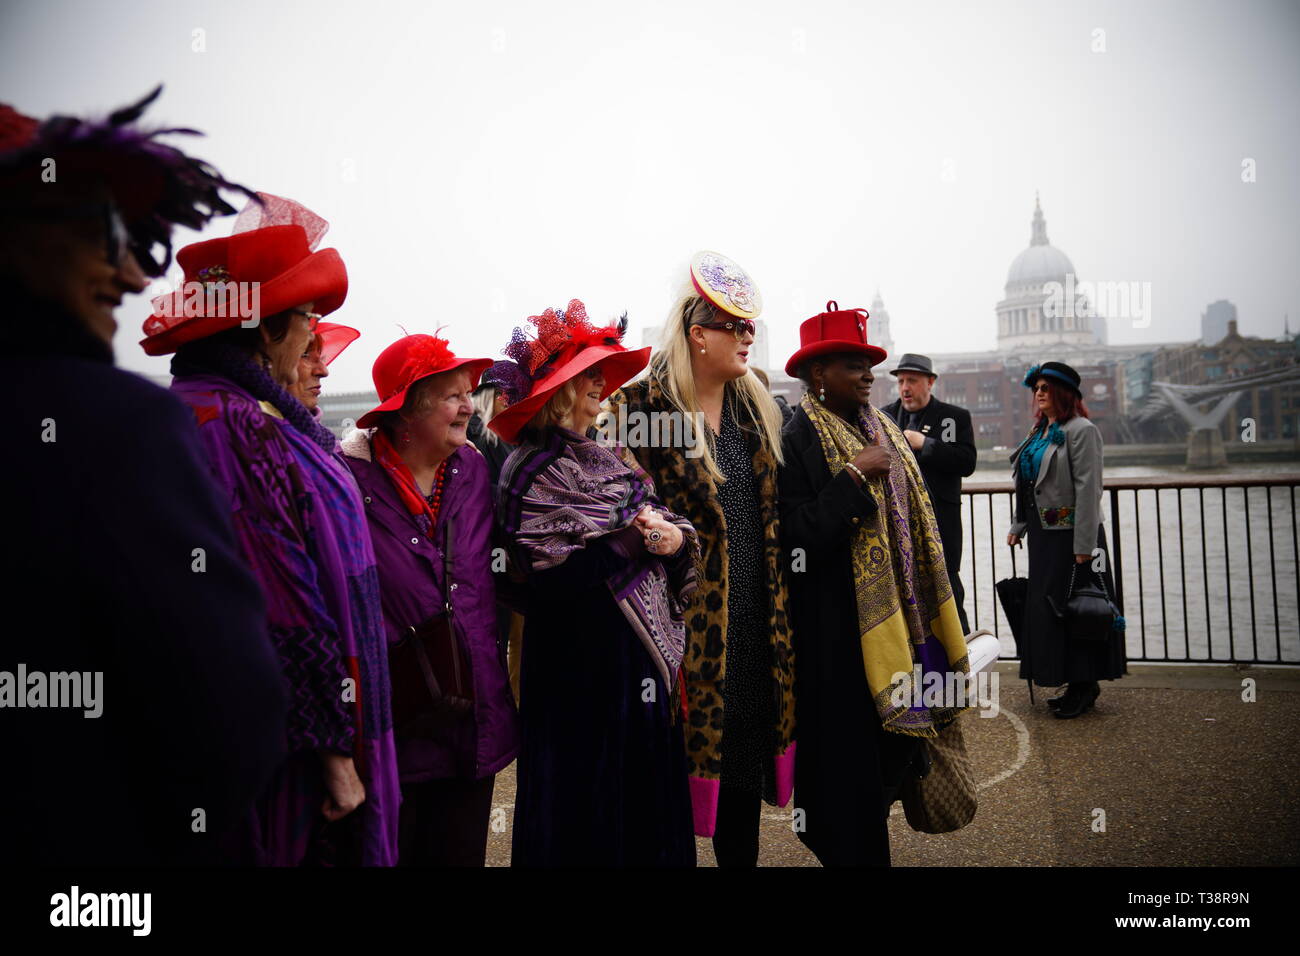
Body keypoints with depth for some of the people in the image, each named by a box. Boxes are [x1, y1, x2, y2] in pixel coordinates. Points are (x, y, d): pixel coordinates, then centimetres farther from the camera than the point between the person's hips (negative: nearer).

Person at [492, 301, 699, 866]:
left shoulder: (612, 461, 14)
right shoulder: (533, 470, -9)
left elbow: (666, 525, 12)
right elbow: (548, 574, -20)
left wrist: (675, 537, -10)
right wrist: (632, 541, -15)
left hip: (645, 648, 7)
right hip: (581, 655, -7)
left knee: (650, 793, 14)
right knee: (590, 796, 3)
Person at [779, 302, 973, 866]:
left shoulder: (882, 430, 11)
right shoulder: (798, 440, -13)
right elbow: (798, 536, -22)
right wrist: (855, 475, -23)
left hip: (896, 614, 8)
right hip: (839, 624, -7)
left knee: (897, 733, 14)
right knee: (851, 750, 2)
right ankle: (850, 848, 22)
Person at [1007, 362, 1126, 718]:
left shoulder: (1082, 430, -11)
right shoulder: (1039, 432, 14)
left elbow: (1088, 489, -17)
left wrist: (1083, 545, -20)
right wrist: (1018, 526, 13)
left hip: (1070, 534, -8)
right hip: (1043, 534, 8)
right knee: (1045, 606, 10)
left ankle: (1085, 685, 11)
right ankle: (1077, 686, 20)